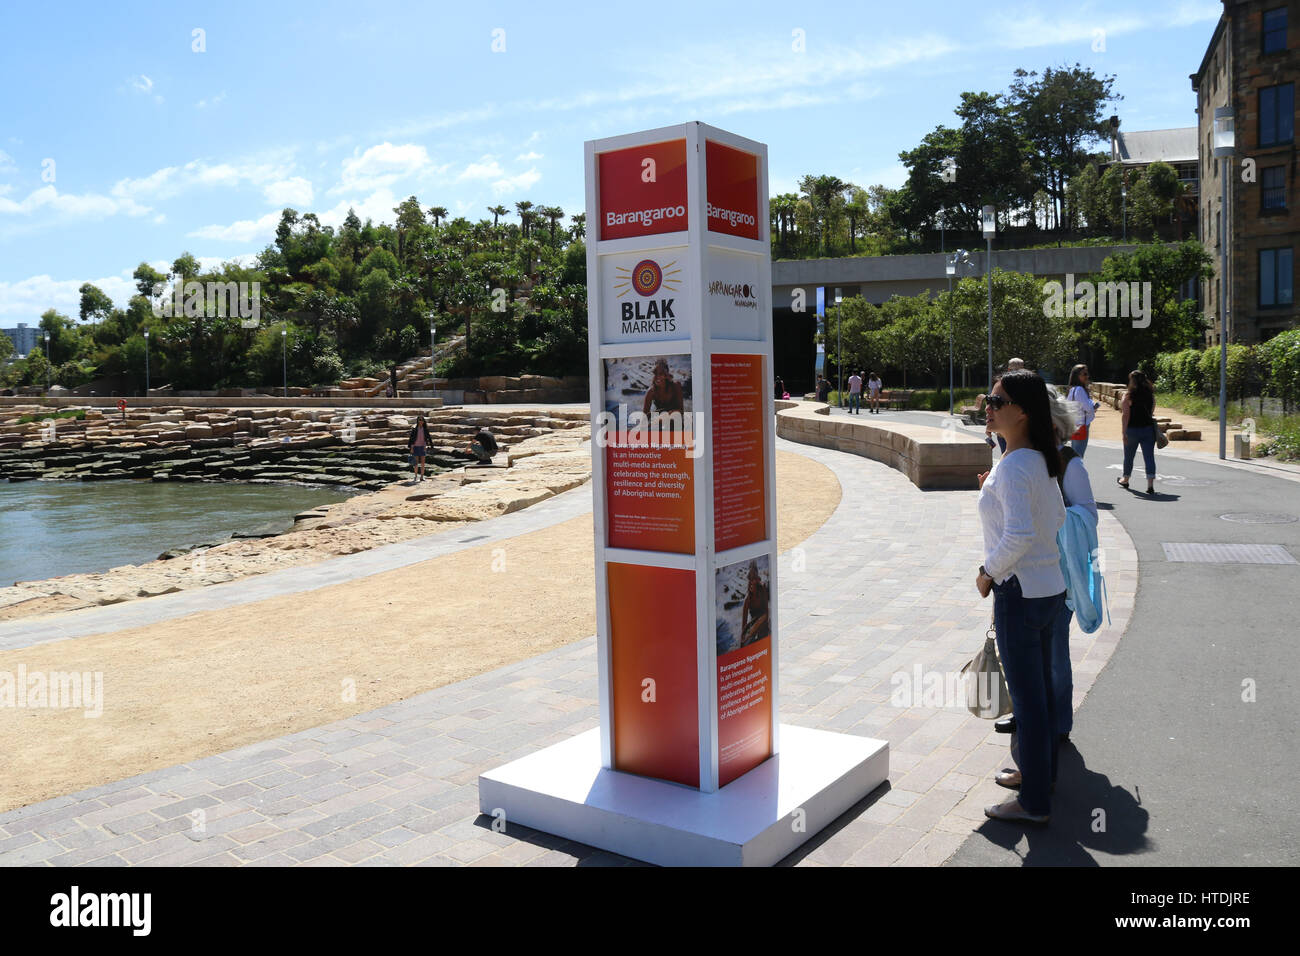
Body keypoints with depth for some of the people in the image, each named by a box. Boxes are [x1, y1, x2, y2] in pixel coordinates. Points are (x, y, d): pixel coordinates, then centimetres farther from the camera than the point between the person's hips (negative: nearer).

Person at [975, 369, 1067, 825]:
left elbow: (1019, 535, -31)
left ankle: (1034, 803, 14)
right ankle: (1040, 771, 40)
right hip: (1050, 587, 10)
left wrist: (988, 571, -15)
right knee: (1039, 688, 23)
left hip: (1020, 594, -10)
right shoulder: (1040, 459, 8)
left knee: (1027, 697, 2)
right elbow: (1058, 517, 17)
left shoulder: (1014, 466, -21)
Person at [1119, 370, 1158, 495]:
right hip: (1148, 428, 3)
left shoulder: (1128, 394, -8)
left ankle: (1125, 479, 34)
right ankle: (1150, 484, -10)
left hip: (1133, 429, -3)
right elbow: (1152, 411, 10)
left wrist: (1124, 432, -12)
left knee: (1129, 456, 15)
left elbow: (1125, 414, -12)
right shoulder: (1150, 394, 4)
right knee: (1149, 456, 0)